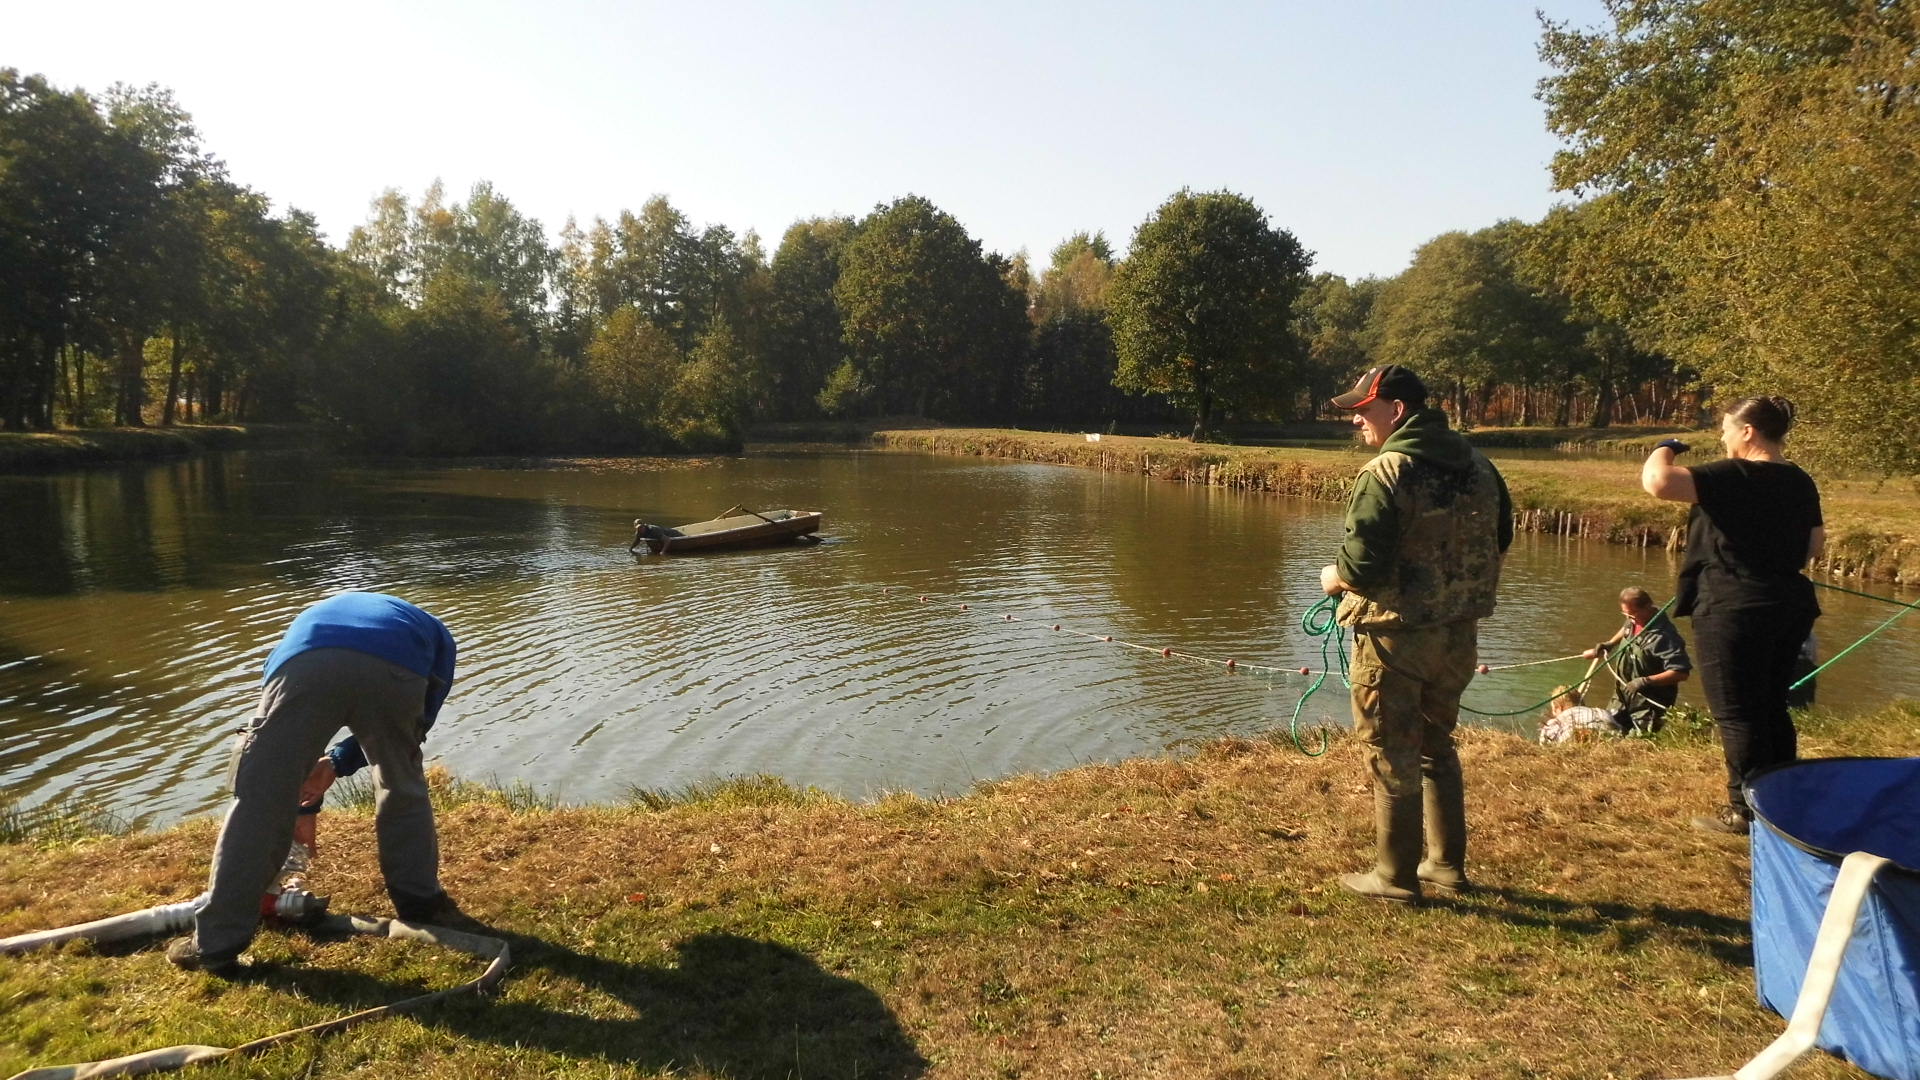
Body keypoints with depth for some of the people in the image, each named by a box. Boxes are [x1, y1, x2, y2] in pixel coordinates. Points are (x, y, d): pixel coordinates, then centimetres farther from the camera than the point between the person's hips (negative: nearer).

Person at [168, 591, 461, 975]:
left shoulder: (318, 616, 51)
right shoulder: (436, 634, 43)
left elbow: (291, 740, 53)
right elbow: (418, 723, 31)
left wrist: (304, 806, 60)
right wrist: (339, 762, 34)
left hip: (309, 662, 1)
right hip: (398, 668, 0)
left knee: (258, 805, 12)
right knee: (404, 789, 25)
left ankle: (217, 944, 17)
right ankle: (422, 904, 37)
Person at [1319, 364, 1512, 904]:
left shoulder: (1386, 474, -18)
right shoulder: (1478, 466, 6)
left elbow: (1362, 565, -22)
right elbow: (1499, 539, 16)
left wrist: (1334, 577, -2)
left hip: (1396, 633, -7)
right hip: (1459, 632, 8)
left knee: (1392, 756, 6)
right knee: (1437, 747, 22)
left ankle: (1396, 875, 15)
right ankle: (1447, 864, 31)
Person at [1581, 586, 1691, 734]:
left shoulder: (1664, 635, -25)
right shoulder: (1633, 622, 0)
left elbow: (1681, 672, -28)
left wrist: (1646, 681, -32)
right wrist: (1609, 644, 14)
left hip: (1647, 704, -8)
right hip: (1622, 698, 8)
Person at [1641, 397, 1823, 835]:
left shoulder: (1734, 475, -17)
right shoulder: (1800, 482, 8)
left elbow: (1656, 481, -28)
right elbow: (1814, 545, 15)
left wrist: (1665, 449, -8)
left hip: (1732, 610, -8)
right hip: (1789, 607, 8)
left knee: (1737, 714, 1)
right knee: (1772, 708, 19)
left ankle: (1746, 811, 8)